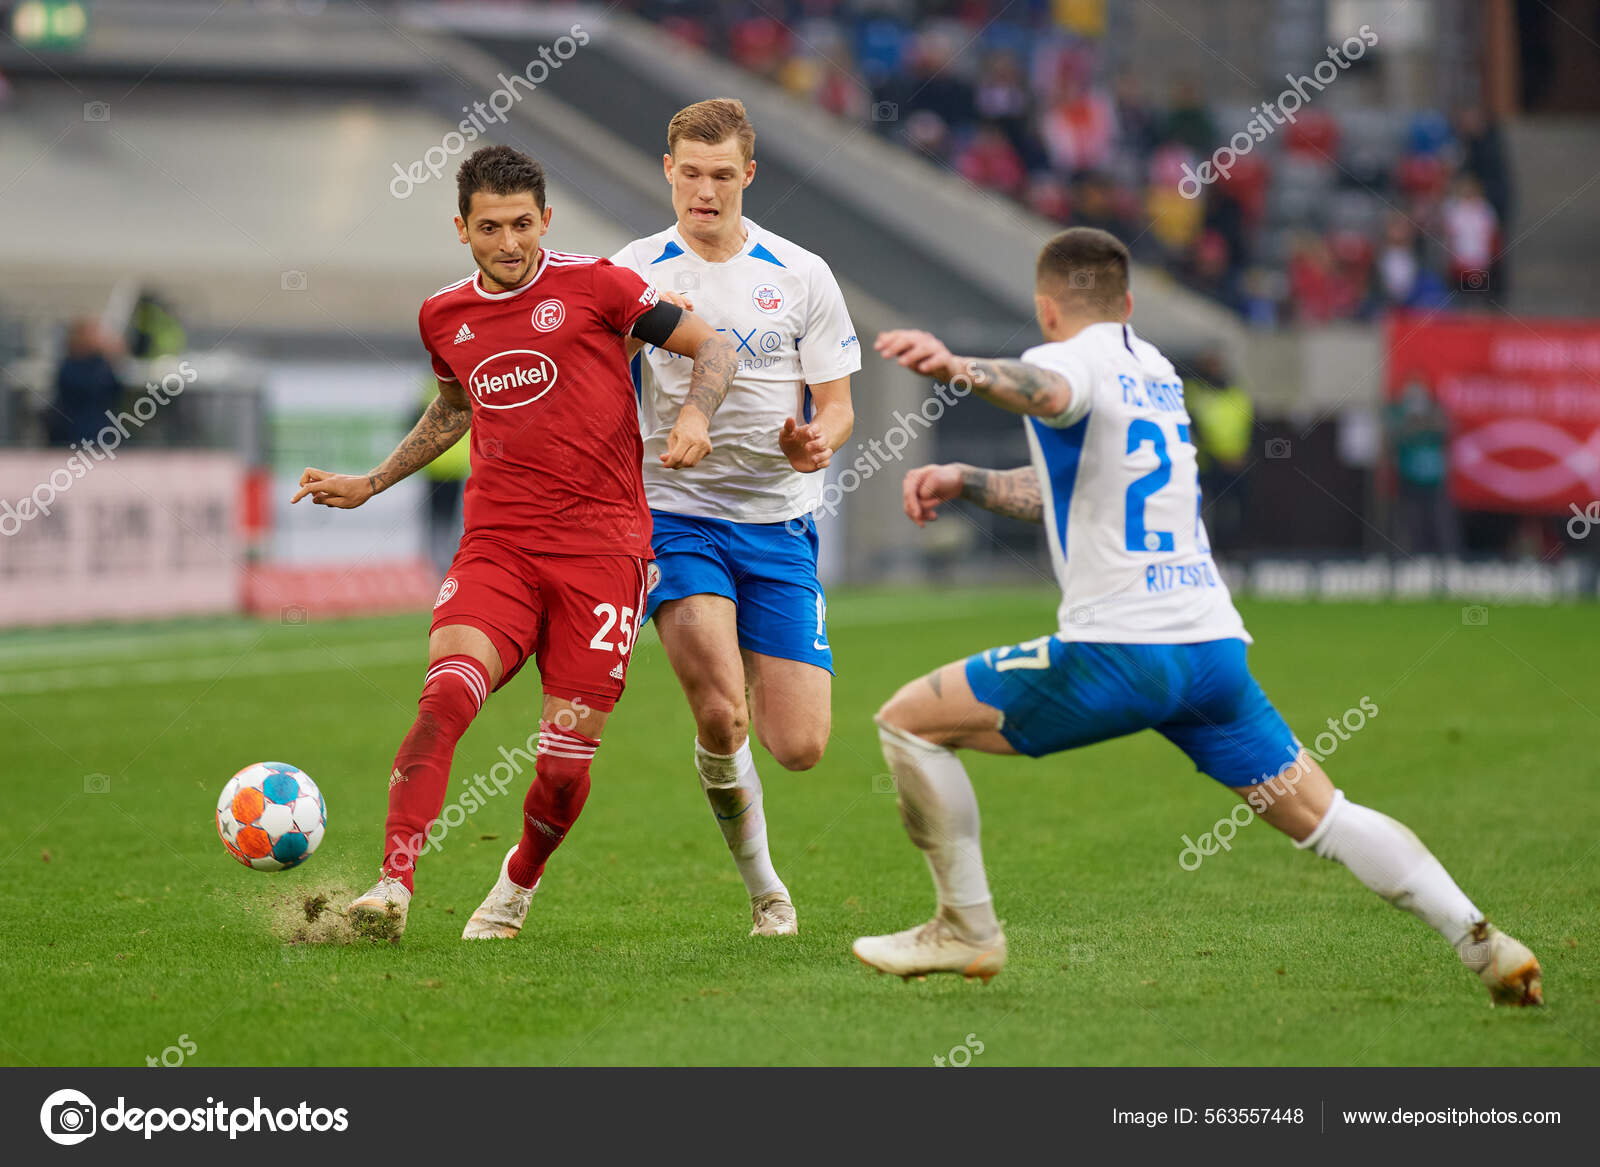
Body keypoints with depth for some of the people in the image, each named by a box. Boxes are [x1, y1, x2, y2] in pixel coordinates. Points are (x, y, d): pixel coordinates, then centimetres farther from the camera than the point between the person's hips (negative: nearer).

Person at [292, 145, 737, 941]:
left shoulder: (594, 286, -2)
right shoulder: (443, 317, 12)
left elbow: (712, 348, 5)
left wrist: (693, 417, -14)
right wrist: (370, 484, 31)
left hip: (601, 546, -3)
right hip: (496, 545, 3)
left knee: (565, 760, -4)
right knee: (445, 695, -24)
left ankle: (520, 883, 27)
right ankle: (392, 889, -27)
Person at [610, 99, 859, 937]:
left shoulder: (801, 277, 3)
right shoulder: (631, 274, 0)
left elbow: (837, 406, 5)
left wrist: (815, 443, -17)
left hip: (778, 521, 2)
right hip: (676, 515, -2)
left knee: (799, 747, -5)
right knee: (720, 719, -22)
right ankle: (761, 883, 2)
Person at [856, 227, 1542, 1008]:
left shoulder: (1072, 357, -1)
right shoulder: (1155, 371, 24)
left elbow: (1050, 394, -29)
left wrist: (962, 370, -46)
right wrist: (964, 481, 28)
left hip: (1120, 647, -8)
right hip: (1215, 642, 8)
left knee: (907, 721, 3)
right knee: (1322, 817, 11)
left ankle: (967, 929, 4)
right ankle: (1484, 943, 1)